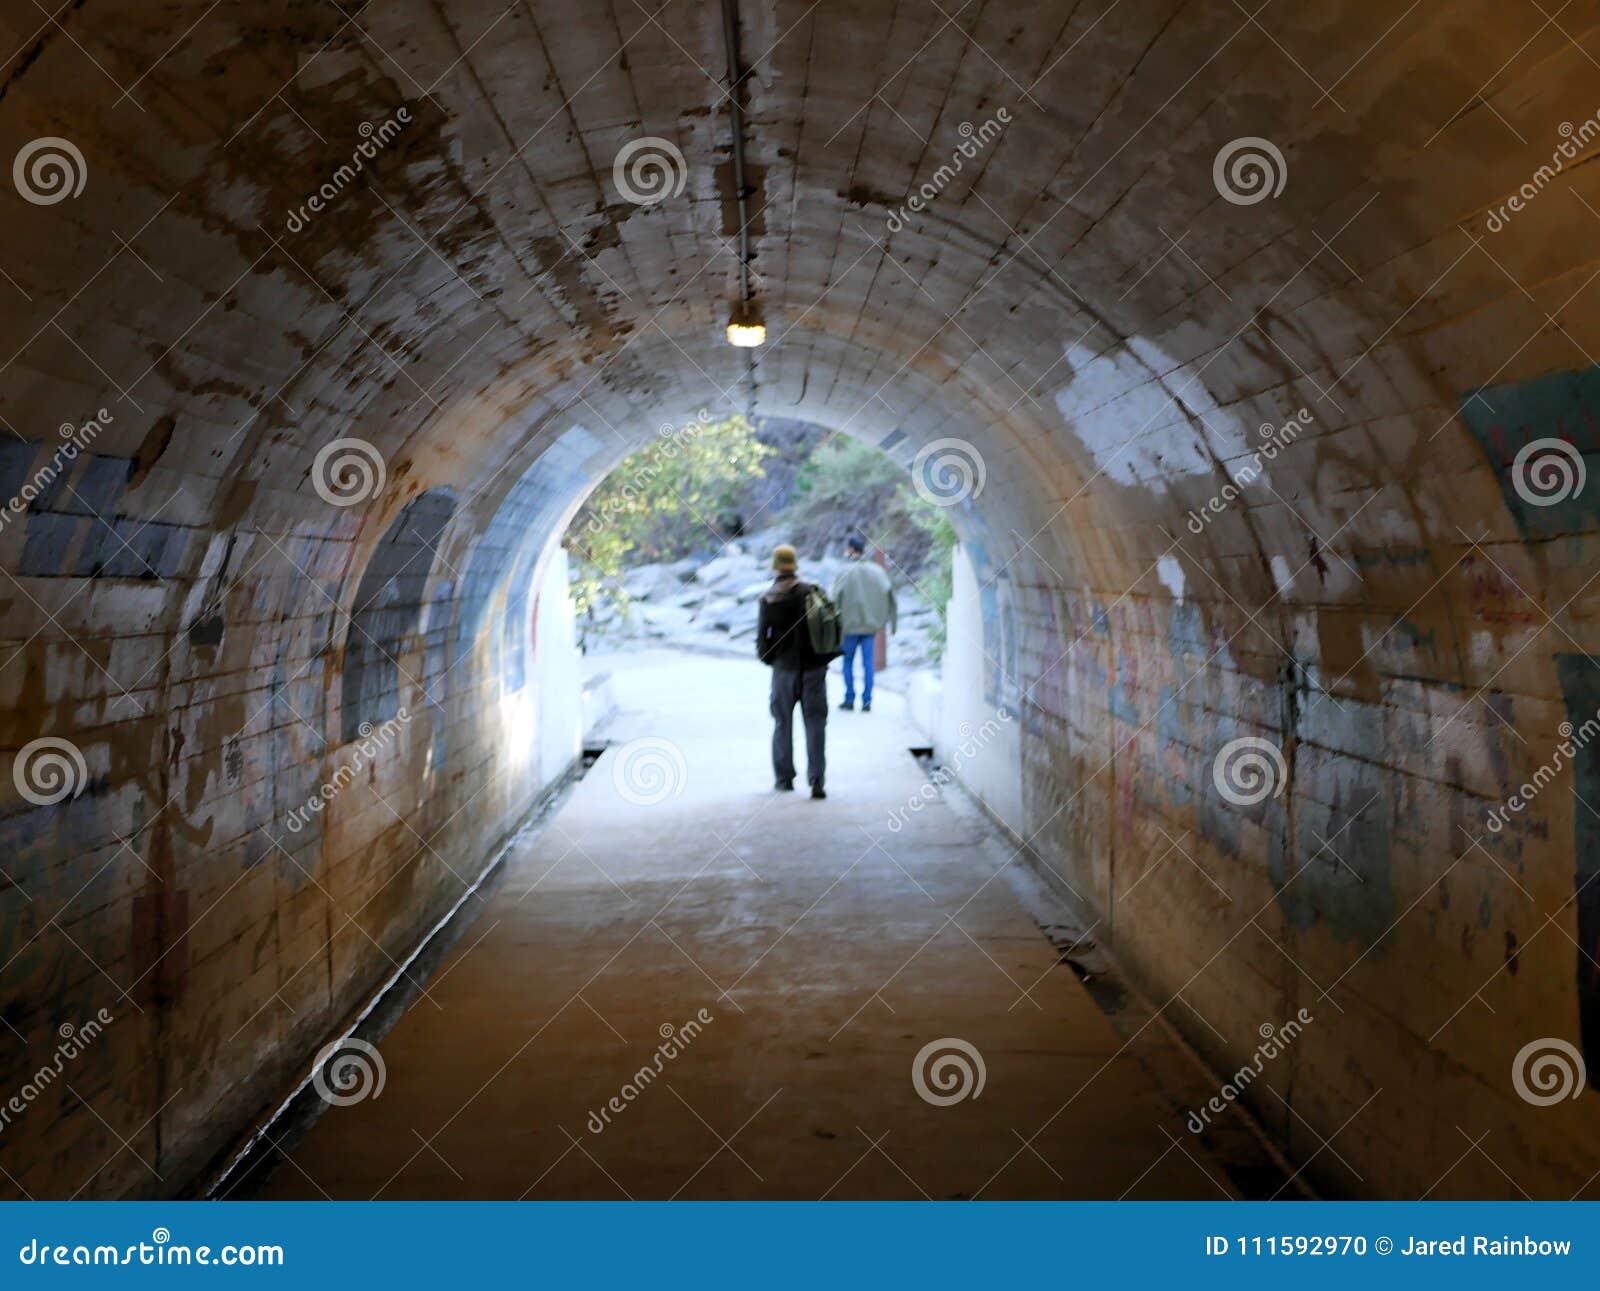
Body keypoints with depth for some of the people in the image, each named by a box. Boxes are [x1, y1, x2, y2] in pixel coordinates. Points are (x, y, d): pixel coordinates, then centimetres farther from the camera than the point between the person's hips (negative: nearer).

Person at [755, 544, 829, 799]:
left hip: (784, 668, 0)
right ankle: (816, 779, -5)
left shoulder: (768, 598, -6)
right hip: (814, 667, 0)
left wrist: (767, 658, 12)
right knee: (815, 724, 3)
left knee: (783, 723, 14)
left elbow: (762, 634, -5)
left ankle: (784, 778, 20)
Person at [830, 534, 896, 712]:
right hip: (871, 625, 3)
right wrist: (893, 621, 6)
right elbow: (890, 595, 1)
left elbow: (836, 598, -11)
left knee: (848, 662, 10)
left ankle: (849, 699, 10)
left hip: (850, 625, -3)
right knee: (868, 662, 6)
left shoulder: (846, 572, -8)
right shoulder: (877, 570, 2)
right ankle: (867, 701, 3)